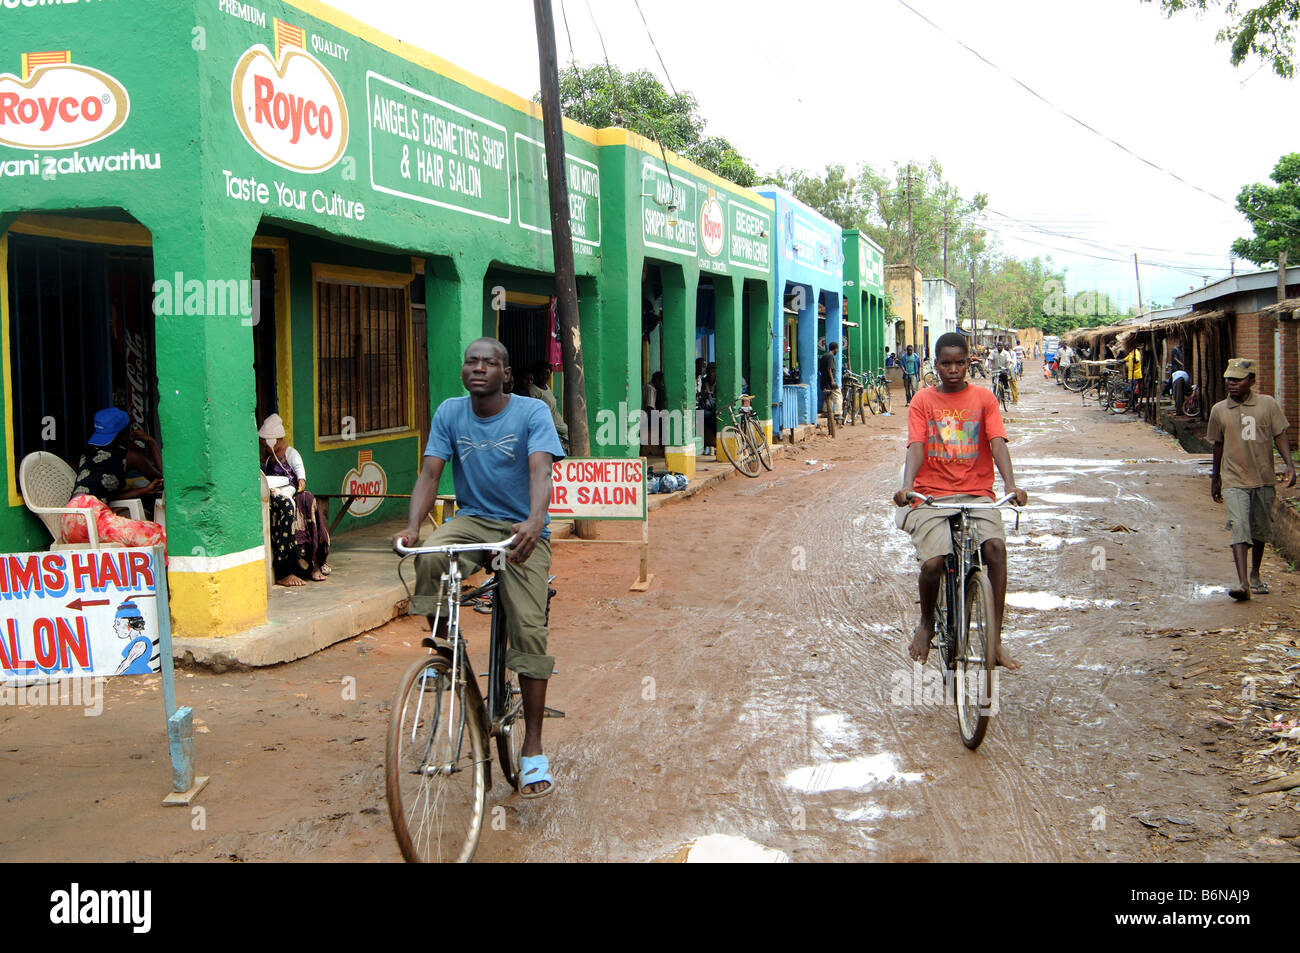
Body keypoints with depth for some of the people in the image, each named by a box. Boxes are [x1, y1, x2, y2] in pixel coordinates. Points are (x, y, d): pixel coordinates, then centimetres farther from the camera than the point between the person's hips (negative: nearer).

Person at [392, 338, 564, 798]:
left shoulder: (532, 412, -9)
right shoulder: (449, 413, 2)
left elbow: (540, 470, -23)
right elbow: (430, 473, -6)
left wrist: (534, 522, -44)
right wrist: (412, 527, -25)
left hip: (522, 529, -2)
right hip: (471, 519, 3)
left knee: (529, 630, -13)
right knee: (428, 559, -32)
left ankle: (533, 752, -5)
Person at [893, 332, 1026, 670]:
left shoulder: (983, 398, 8)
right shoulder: (923, 401, 7)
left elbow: (997, 442, -5)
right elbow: (916, 447, -6)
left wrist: (1011, 485, -22)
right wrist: (907, 486, -25)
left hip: (977, 494, 1)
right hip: (932, 496, -1)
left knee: (996, 545, -26)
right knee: (932, 562, -21)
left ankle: (994, 638, -16)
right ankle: (926, 624, 11)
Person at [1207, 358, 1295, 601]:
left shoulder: (1268, 404, 0)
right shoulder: (1219, 410, 3)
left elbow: (1280, 436, 1)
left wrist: (1289, 465, -12)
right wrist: (1215, 479, 18)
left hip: (1264, 480, 1)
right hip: (1234, 481, -1)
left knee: (1260, 530, 13)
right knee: (1239, 527, -16)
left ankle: (1255, 576, 32)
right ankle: (1242, 582, -23)